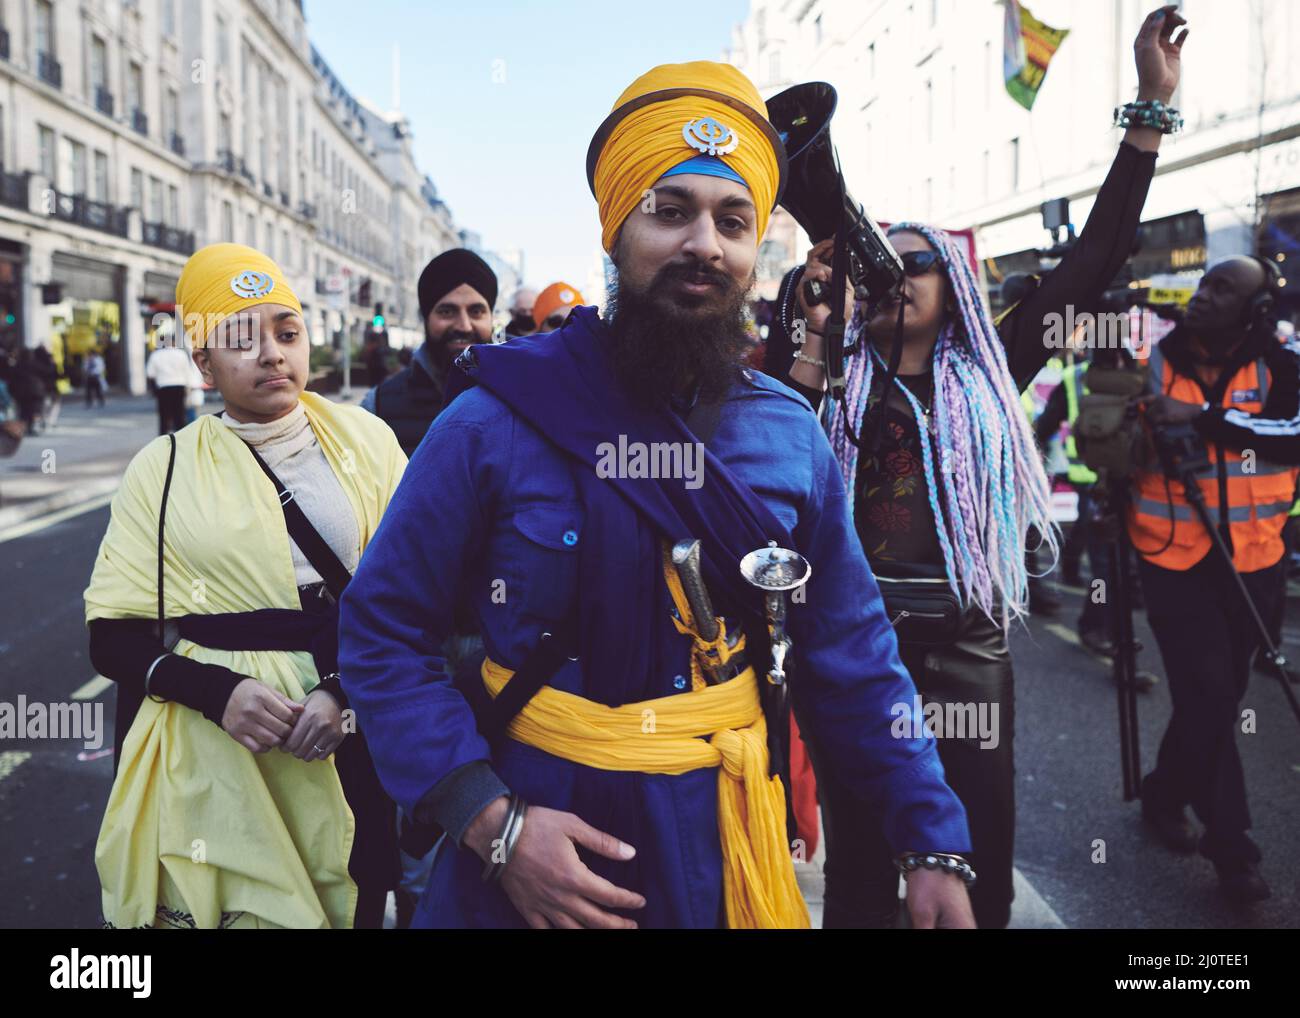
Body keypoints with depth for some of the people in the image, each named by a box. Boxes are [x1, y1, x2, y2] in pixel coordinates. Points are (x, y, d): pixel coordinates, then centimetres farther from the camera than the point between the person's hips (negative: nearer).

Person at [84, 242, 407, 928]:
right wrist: (219, 692, -17)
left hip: (357, 749, 1)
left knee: (361, 908, 13)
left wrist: (347, 689, -15)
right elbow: (113, 636, 0)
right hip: (216, 770, -1)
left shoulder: (364, 440, 3)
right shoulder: (164, 468, 2)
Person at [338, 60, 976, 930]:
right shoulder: (498, 422, -12)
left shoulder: (790, 436, -2)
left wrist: (932, 843, 1)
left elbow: (850, 655, 4)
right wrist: (489, 819, -18)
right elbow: (383, 632, -8)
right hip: (534, 855, -2)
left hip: (721, 858, 3)